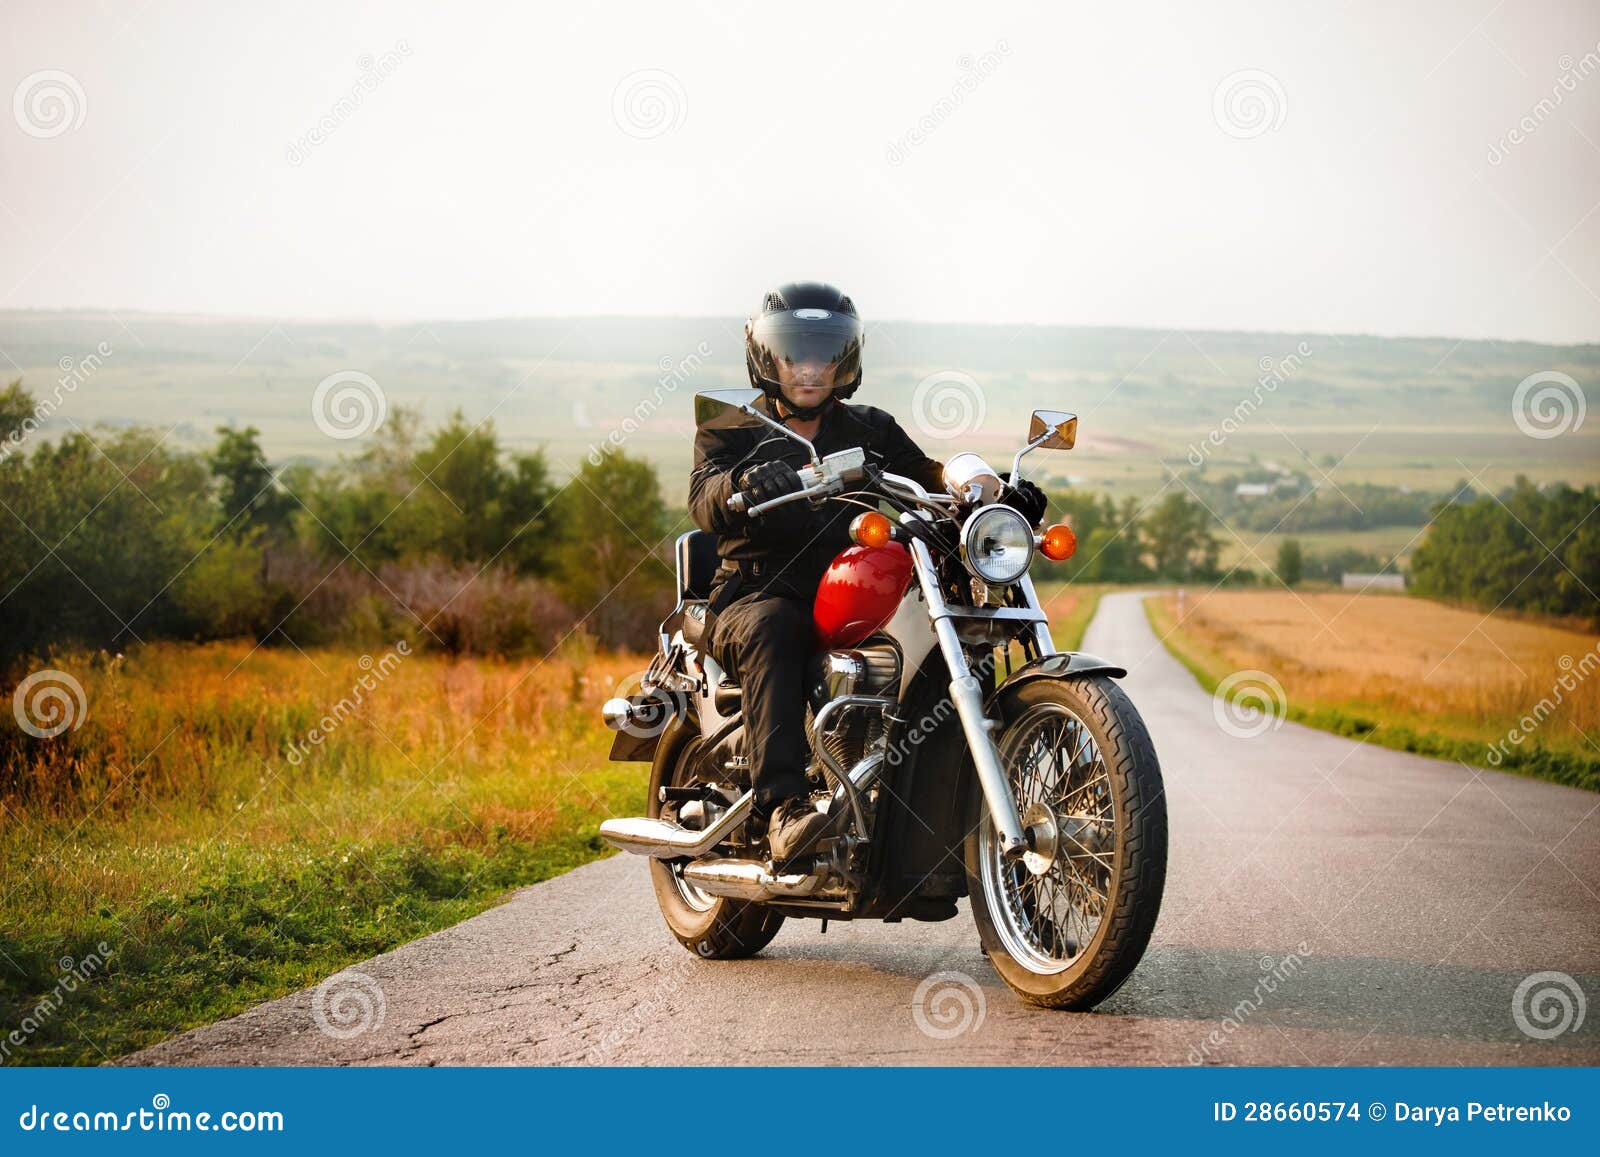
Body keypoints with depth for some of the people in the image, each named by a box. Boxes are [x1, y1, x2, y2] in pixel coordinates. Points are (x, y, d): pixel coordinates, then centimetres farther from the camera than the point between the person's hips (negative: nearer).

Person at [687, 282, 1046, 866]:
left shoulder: (872, 430, 21)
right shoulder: (731, 428, 10)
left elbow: (926, 477, 6)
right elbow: (705, 501, -10)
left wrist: (998, 493, -16)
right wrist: (749, 483, -35)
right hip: (756, 595, -4)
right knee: (771, 629, -38)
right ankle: (783, 807, -50)